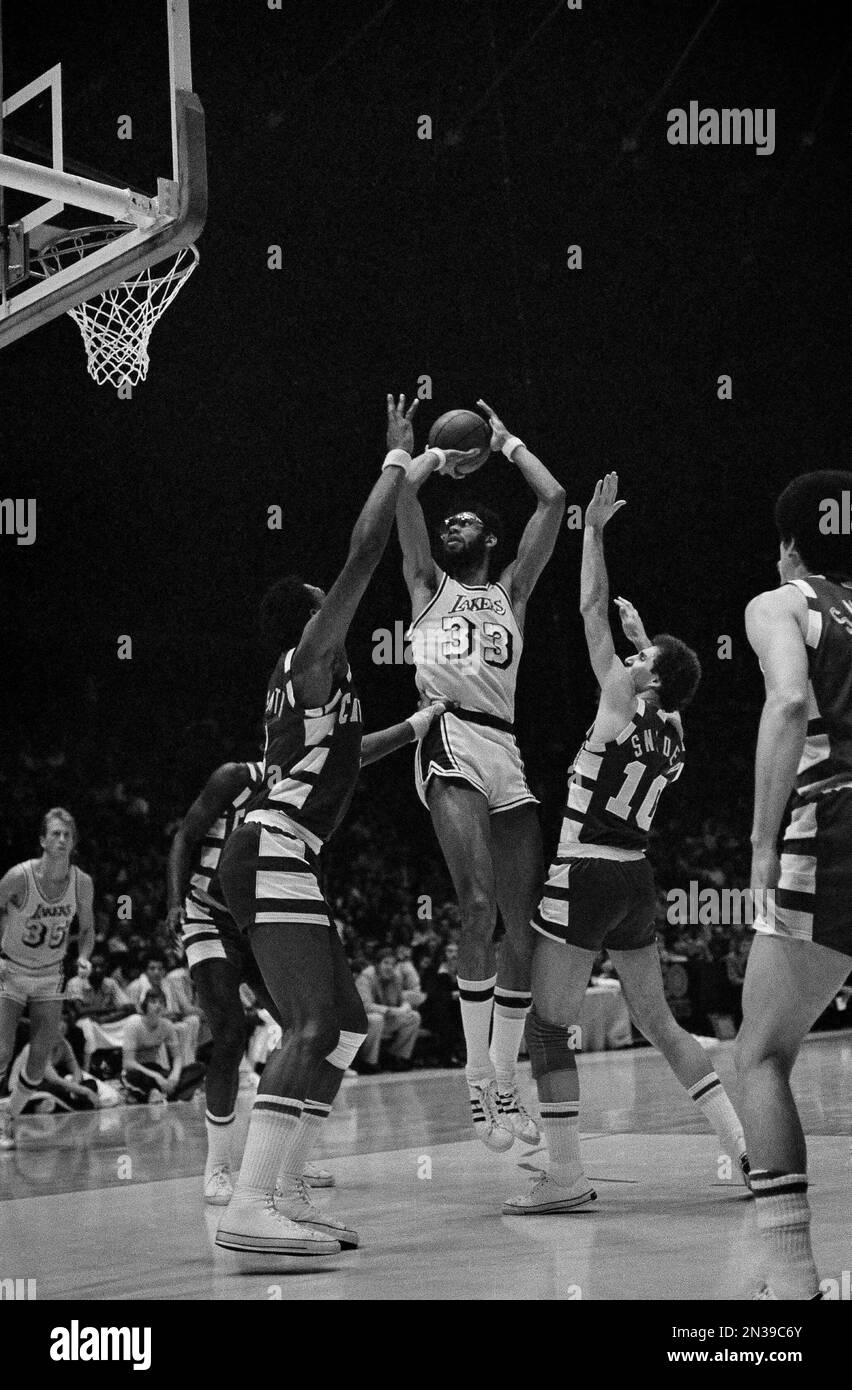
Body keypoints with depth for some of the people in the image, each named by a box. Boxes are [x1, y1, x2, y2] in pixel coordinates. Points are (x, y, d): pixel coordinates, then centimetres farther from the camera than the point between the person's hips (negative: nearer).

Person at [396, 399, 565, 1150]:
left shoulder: (511, 592, 24)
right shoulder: (429, 585, 19)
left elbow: (552, 499, 17)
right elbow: (405, 492, 8)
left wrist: (505, 441, 26)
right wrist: (438, 456, 24)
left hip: (506, 750, 4)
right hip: (449, 741, -4)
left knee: (524, 927, 1)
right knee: (479, 907, -21)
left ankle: (505, 1077, 12)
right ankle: (477, 1074, -17)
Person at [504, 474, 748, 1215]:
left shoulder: (623, 706, -9)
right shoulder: (672, 729, 9)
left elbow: (593, 609, -4)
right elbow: (671, 673, 35)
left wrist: (594, 529, 3)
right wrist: (646, 636, 43)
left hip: (587, 872, -8)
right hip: (636, 877, 8)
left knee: (548, 1023, -5)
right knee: (660, 1021, 15)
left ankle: (566, 1173, -11)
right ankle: (746, 1142, 11)